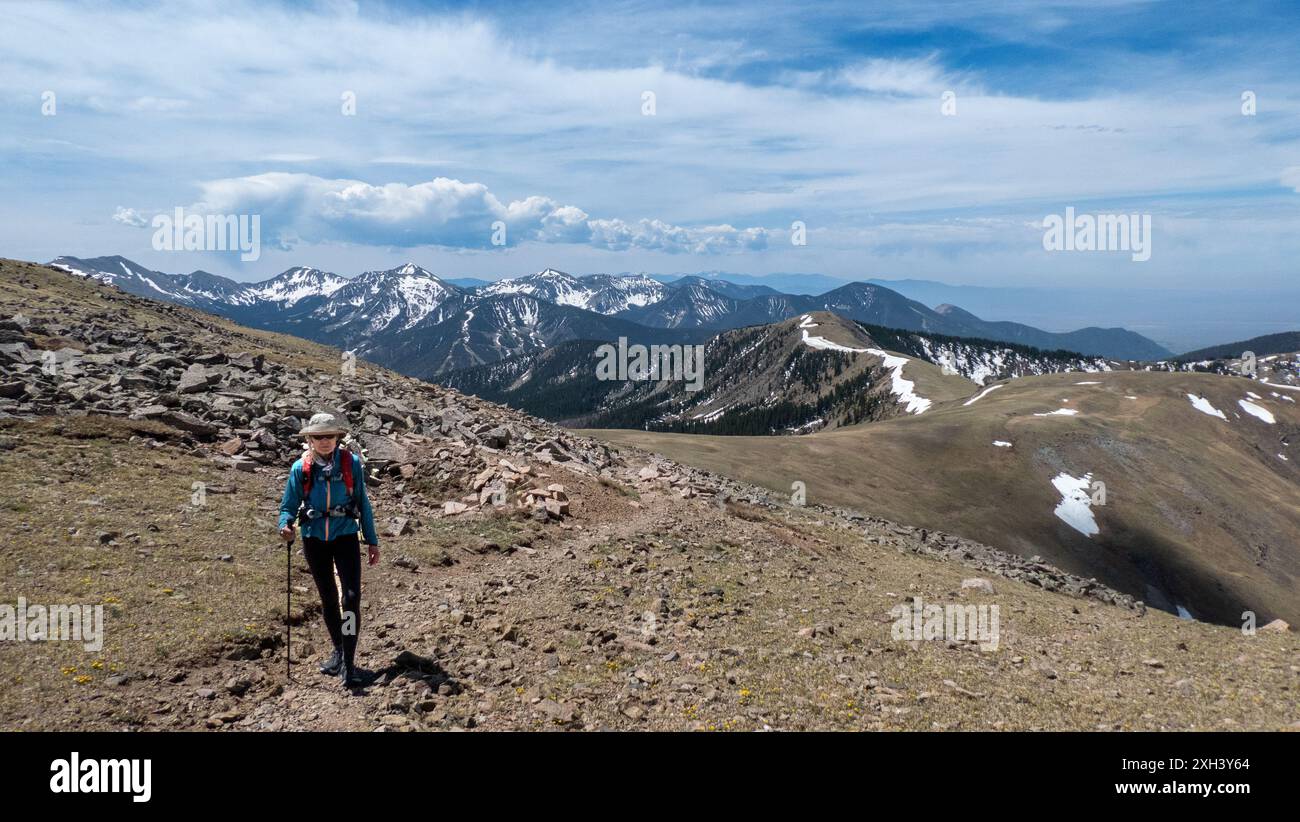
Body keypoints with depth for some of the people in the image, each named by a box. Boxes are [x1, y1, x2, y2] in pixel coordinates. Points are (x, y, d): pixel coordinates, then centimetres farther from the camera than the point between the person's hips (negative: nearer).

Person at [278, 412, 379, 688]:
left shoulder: (351, 463, -7)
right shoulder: (301, 468, -5)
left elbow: (362, 503, 0)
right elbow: (289, 506, 1)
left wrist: (372, 541, 2)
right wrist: (285, 525, -23)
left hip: (345, 536, -2)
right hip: (314, 539, 2)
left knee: (352, 596, -14)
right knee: (328, 599, 14)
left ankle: (348, 663, -7)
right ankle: (338, 651, 34)